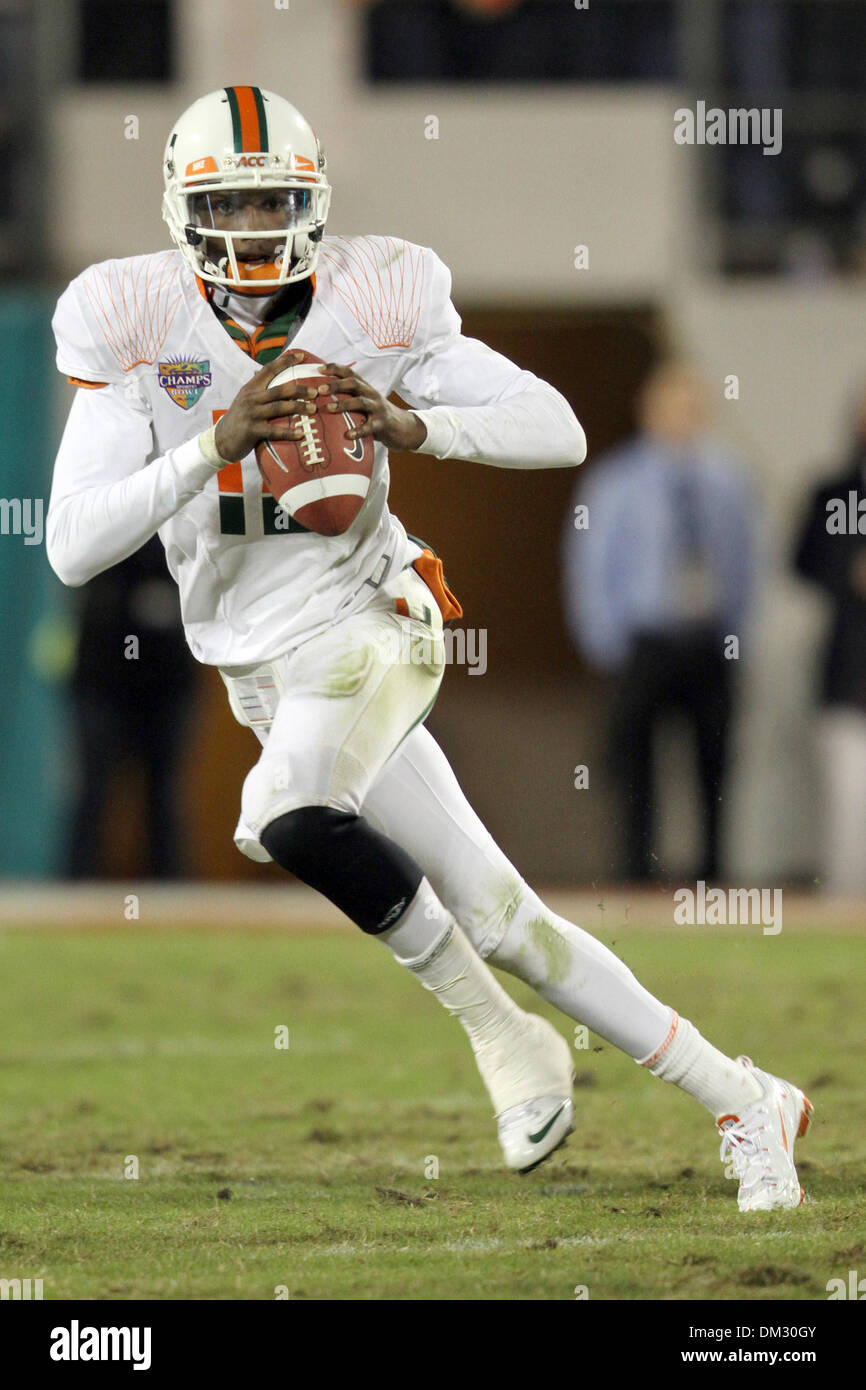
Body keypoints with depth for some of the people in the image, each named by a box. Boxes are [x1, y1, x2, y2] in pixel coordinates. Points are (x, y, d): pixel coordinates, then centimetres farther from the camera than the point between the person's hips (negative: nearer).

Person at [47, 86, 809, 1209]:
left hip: (370, 623, -3)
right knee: (500, 922, 1)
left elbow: (560, 432, -7)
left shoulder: (372, 302, -8)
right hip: (261, 670, 3)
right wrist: (215, 444, -26)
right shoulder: (139, 326, -7)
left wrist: (414, 428, -24)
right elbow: (73, 549, -14)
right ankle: (742, 1102, 12)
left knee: (287, 812, -31)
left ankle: (498, 1029, -12)